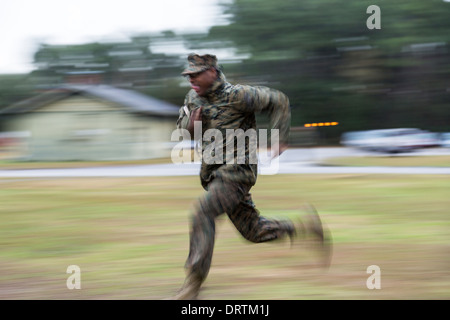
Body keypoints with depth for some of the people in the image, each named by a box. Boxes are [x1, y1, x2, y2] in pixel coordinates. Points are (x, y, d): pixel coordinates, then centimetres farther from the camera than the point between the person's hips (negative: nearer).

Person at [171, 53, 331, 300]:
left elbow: (278, 101, -6)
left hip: (237, 171, -8)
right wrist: (190, 125, -5)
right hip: (215, 175, 8)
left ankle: (193, 284, -22)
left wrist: (279, 139, -10)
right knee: (254, 231, 12)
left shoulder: (236, 95, -14)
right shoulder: (193, 97, 6)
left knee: (202, 212, -25)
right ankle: (306, 227, 31)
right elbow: (181, 124, 20)